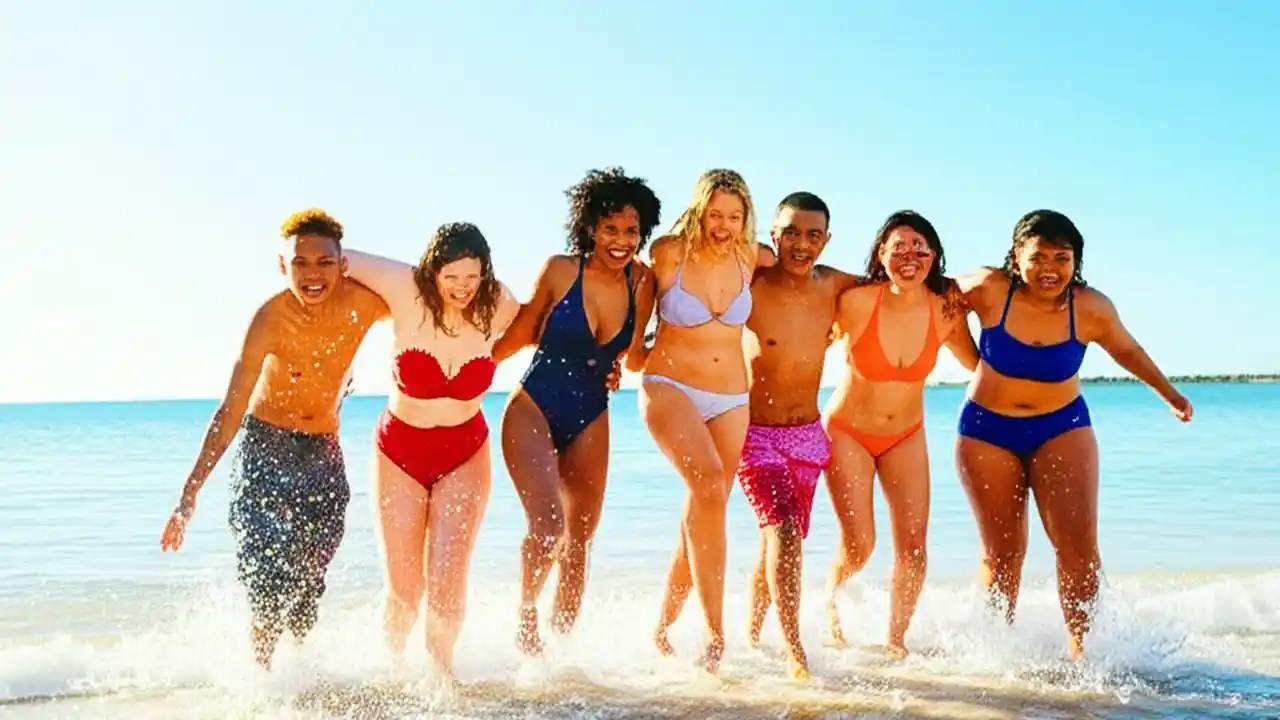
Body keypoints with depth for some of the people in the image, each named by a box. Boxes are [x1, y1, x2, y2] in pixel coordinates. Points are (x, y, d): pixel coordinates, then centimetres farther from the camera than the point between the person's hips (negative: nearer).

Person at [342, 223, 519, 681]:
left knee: (448, 581, -10)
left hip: (464, 455, 1)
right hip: (400, 452, -1)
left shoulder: (498, 306, -12)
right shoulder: (405, 288, -18)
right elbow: (337, 260, -5)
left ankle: (441, 665, 19)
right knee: (404, 590, 2)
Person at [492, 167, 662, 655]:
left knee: (578, 539, 11)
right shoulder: (560, 271, -13)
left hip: (590, 420, 4)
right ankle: (526, 610, 7)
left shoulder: (641, 282, -4)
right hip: (533, 410, -4)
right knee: (547, 523, -21)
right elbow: (521, 334, 2)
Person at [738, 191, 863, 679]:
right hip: (754, 433, -4)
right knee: (784, 532, -21)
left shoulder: (835, 287, -4)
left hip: (808, 435, 5)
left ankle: (751, 637, 34)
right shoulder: (749, 285, -16)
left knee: (777, 544, 14)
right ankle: (793, 650, -18)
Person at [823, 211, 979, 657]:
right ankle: (831, 596, 26)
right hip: (848, 431, -3)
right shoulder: (856, 302, -22)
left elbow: (978, 364, 2)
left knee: (913, 547, -4)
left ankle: (896, 640, 17)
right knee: (859, 546, -9)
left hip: (906, 436, 3)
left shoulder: (946, 310, -13)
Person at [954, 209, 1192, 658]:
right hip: (987, 430, 0)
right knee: (1002, 550, 7)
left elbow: (1127, 350, 6)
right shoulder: (990, 290, -19)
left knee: (1079, 545, -12)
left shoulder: (1091, 309, -14)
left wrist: (1169, 394, 18)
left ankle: (1079, 650, 1)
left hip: (1062, 428, 1)